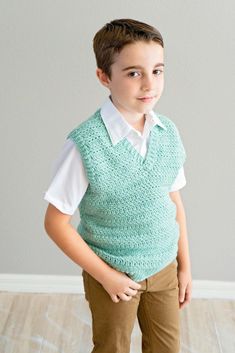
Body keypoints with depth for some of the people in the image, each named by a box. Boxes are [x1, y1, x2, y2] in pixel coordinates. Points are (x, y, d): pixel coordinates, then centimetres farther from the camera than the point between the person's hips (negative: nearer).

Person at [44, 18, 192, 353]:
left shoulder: (169, 133, -8)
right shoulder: (85, 145, -24)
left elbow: (175, 202, 3)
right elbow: (56, 222, -17)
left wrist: (185, 265, 7)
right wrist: (105, 275, -14)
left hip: (164, 266, 4)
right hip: (114, 275, -4)